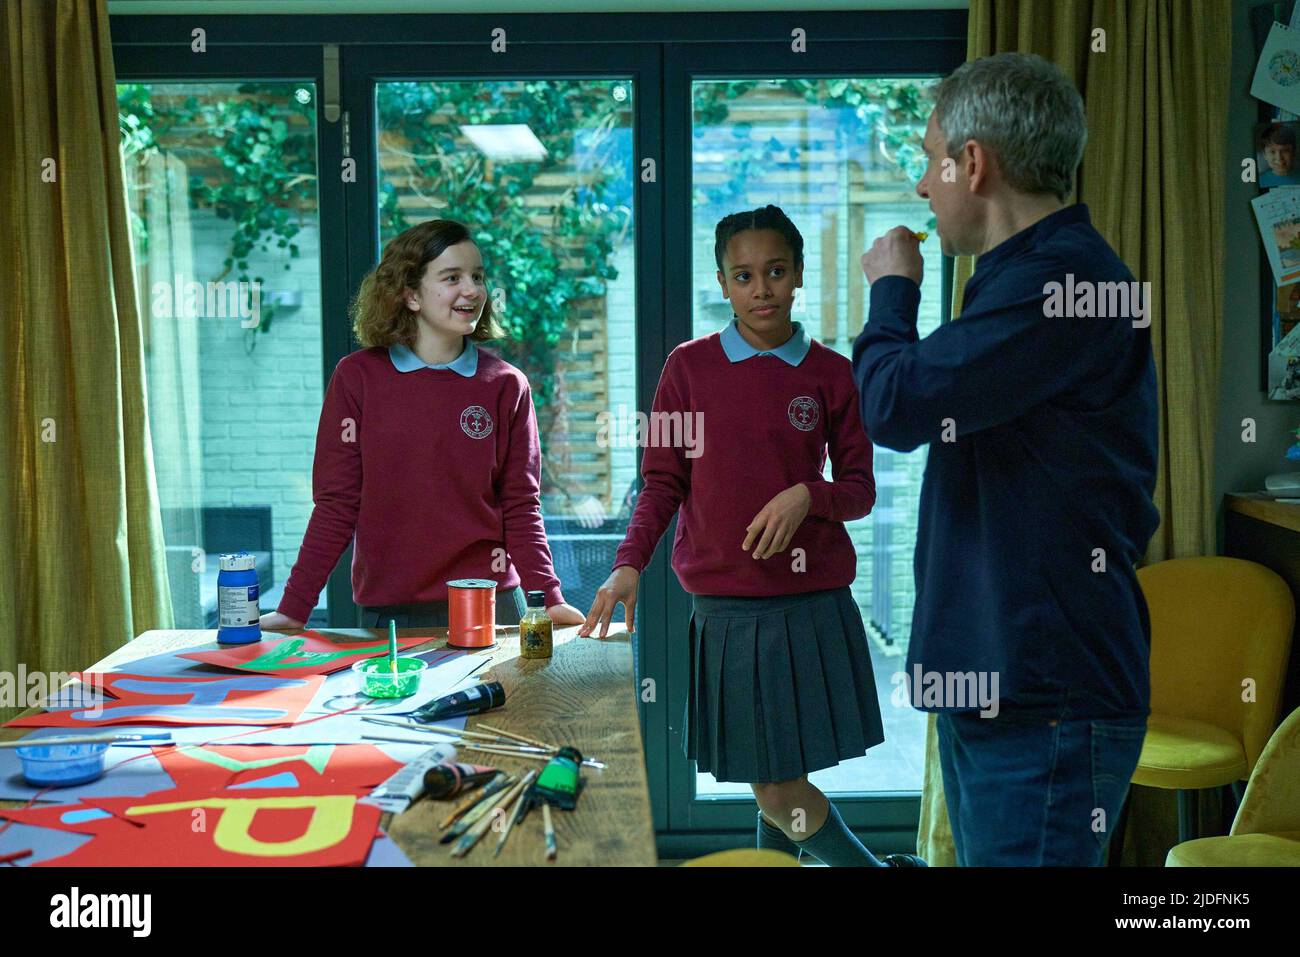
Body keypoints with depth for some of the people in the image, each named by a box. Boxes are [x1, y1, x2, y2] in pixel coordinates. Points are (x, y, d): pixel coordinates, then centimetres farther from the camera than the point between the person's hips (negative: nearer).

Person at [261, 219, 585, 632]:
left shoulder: (506, 386, 1)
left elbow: (521, 507, 2)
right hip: (388, 609, 0)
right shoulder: (356, 377, -2)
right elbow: (336, 504, -1)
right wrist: (293, 608, -6)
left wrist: (549, 599, -9)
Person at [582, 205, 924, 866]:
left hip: (815, 605, 0)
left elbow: (860, 488, 7)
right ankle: (868, 864, 27)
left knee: (783, 790, 4)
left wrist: (806, 496, -14)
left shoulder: (831, 374, 3)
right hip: (725, 607, 0)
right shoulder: (689, 366, 2)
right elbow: (663, 481, 4)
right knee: (774, 790, 5)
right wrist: (629, 564, -9)